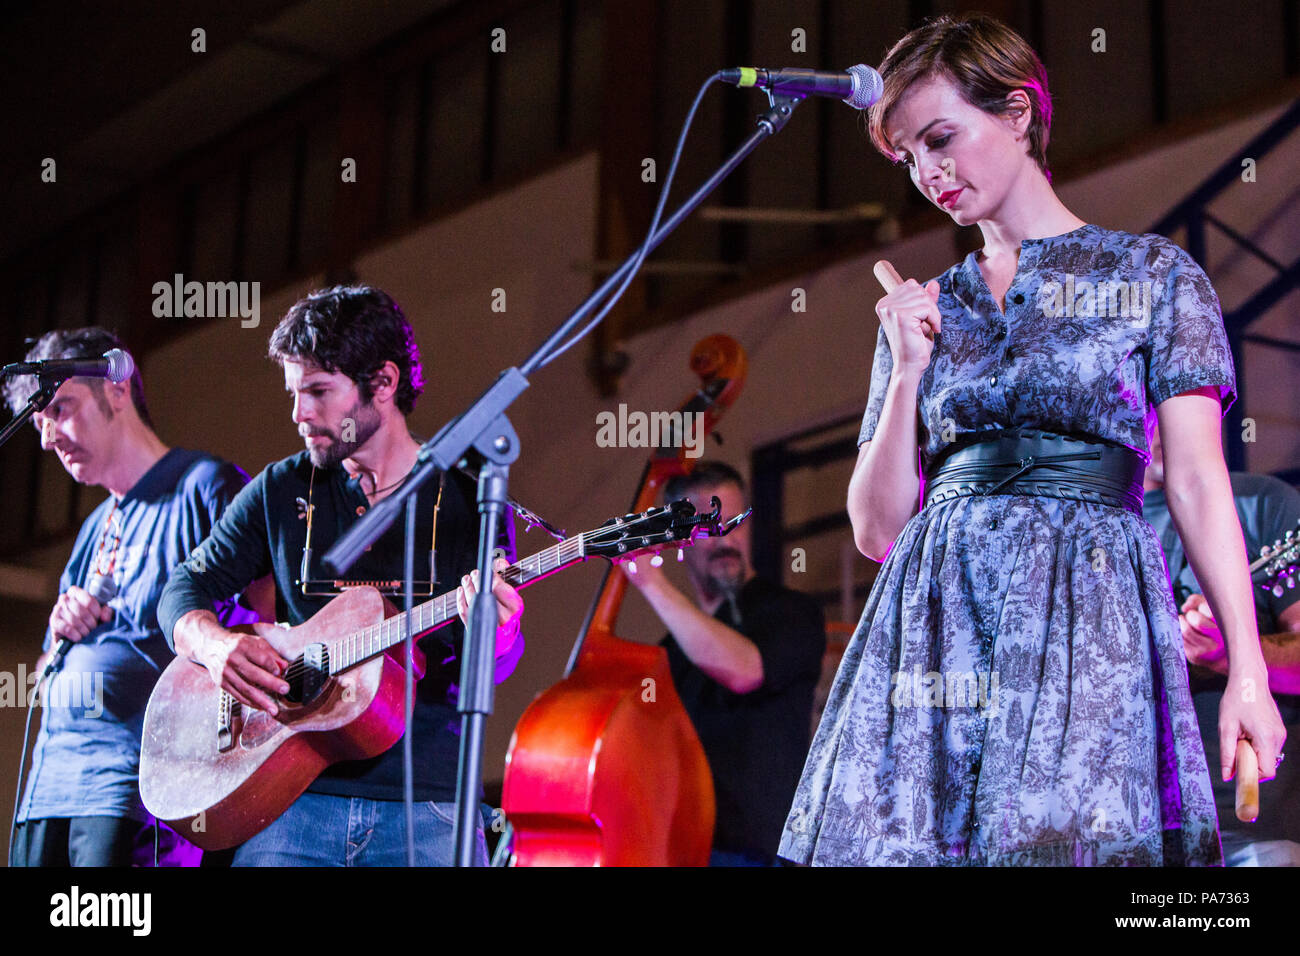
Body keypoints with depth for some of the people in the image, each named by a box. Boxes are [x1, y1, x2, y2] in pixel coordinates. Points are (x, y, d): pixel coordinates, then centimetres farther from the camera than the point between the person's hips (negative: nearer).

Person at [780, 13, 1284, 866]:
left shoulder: (1155, 274, 10)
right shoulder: (924, 309, 18)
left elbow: (1197, 479, 1)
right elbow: (877, 529, 14)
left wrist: (1247, 669, -9)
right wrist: (908, 372, 2)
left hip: (1088, 606, -3)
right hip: (934, 616, 3)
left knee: (1068, 830, -17)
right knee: (906, 834, -7)